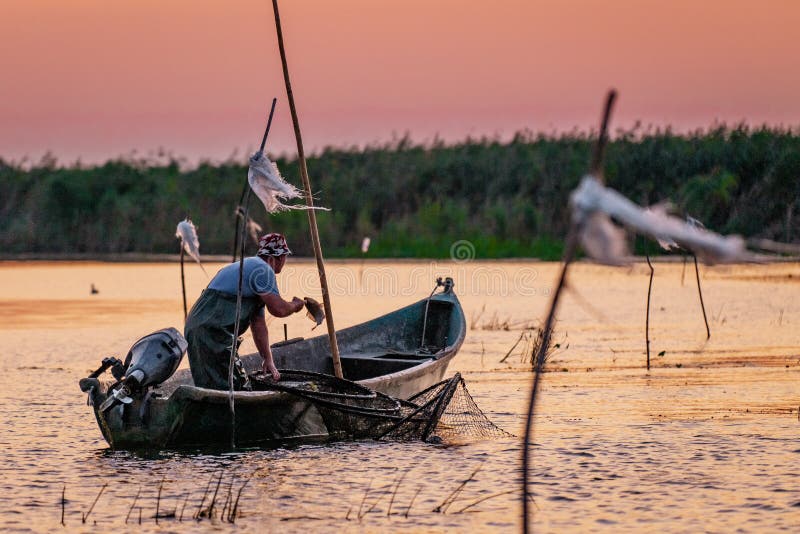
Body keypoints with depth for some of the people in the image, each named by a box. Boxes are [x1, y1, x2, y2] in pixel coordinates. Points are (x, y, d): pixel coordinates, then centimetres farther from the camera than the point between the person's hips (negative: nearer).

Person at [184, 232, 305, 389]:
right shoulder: (263, 269, -6)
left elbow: (258, 324, 24)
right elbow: (278, 309, -11)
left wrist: (268, 359, 20)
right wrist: (295, 305, 12)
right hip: (213, 332, -11)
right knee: (236, 387, -11)